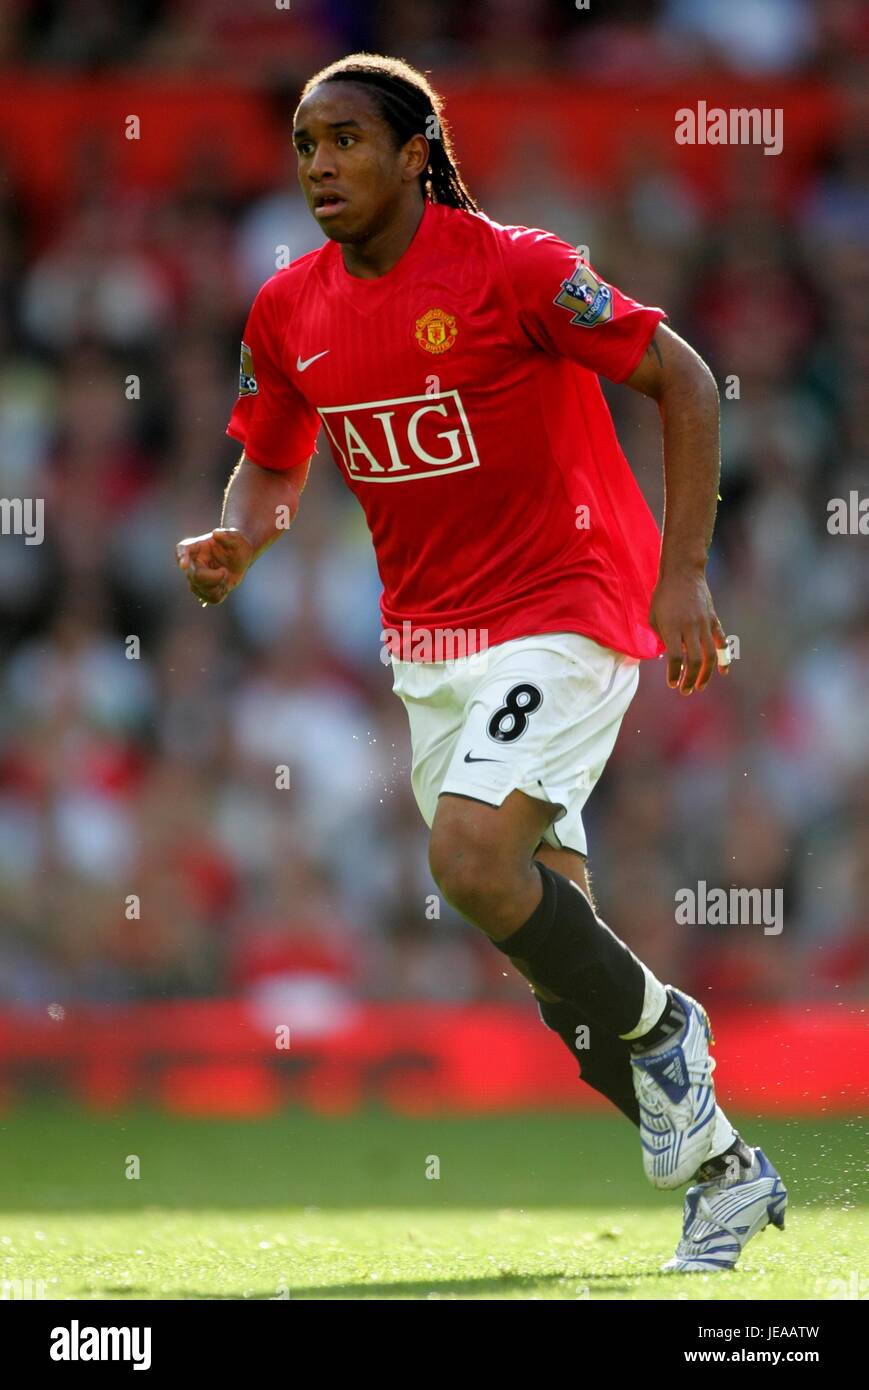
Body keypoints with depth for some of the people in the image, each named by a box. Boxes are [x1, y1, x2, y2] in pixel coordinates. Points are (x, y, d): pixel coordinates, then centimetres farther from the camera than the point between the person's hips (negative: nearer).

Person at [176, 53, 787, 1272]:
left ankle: (658, 1031, 2)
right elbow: (271, 467, 16)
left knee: (473, 859, -25)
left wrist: (683, 576, -18)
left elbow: (681, 378, -12)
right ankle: (722, 1171, 22)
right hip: (427, 642, 7)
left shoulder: (510, 268, -16)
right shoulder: (291, 312, 2)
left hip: (565, 610, -7)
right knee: (549, 931, 7)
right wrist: (237, 543, -8)